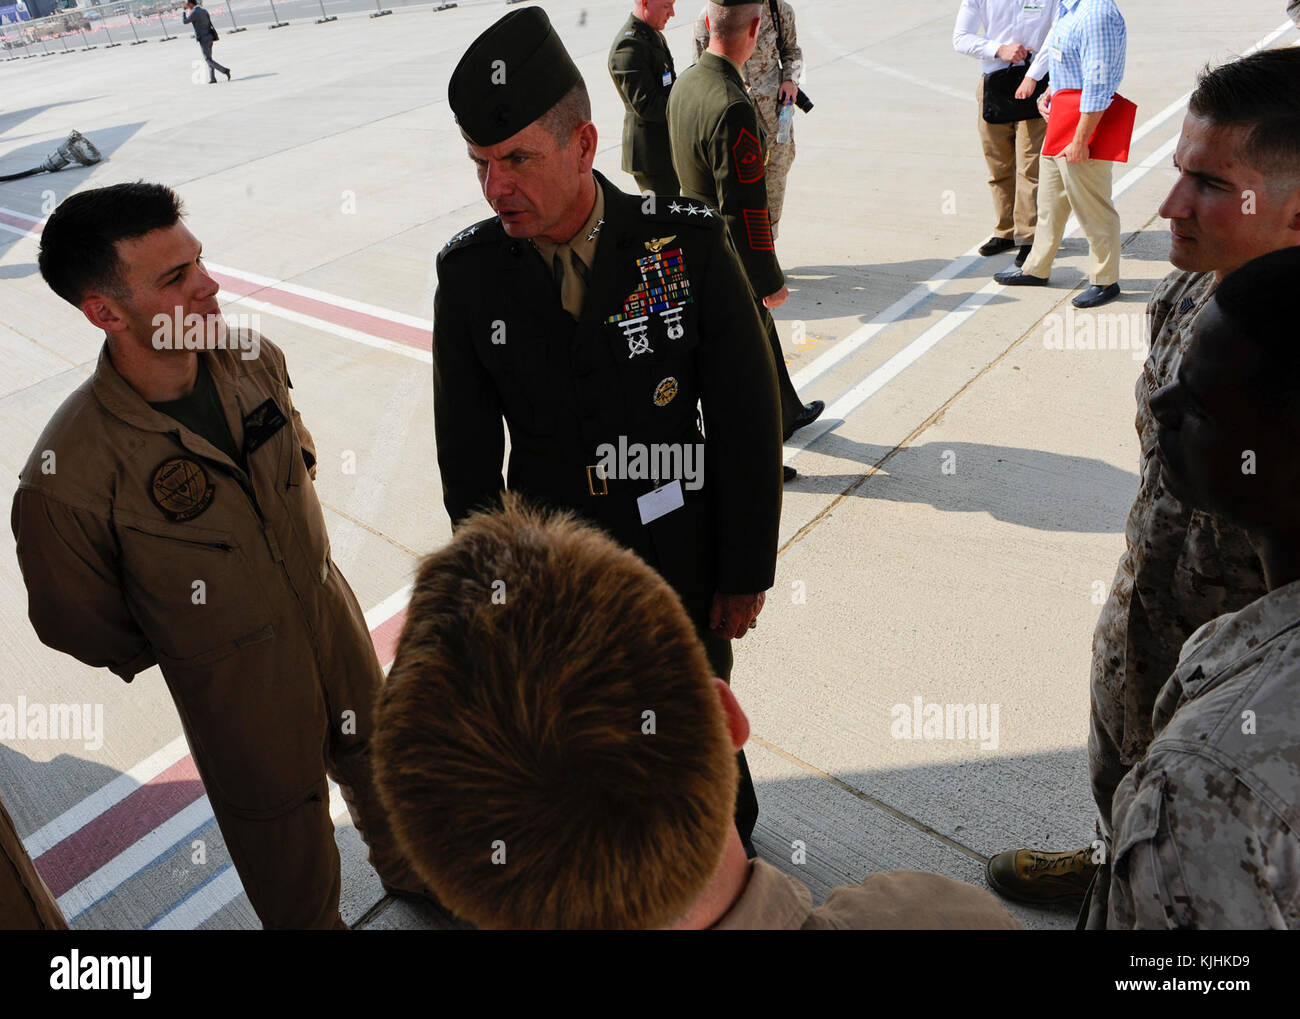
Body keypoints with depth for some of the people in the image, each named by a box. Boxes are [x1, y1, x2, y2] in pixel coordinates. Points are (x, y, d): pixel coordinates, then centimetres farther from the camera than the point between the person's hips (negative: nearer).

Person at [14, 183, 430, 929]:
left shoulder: (255, 359, -14)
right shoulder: (67, 474, -30)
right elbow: (76, 621, -11)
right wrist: (168, 655, 3)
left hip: (333, 613, 6)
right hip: (240, 684, -5)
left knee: (380, 761, 30)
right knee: (294, 866, 17)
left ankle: (411, 870, 62)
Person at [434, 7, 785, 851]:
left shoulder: (690, 244, -18)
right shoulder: (470, 274, -13)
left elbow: (749, 422, -12)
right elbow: (468, 455, -3)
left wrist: (747, 573, -7)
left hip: (681, 562, -1)